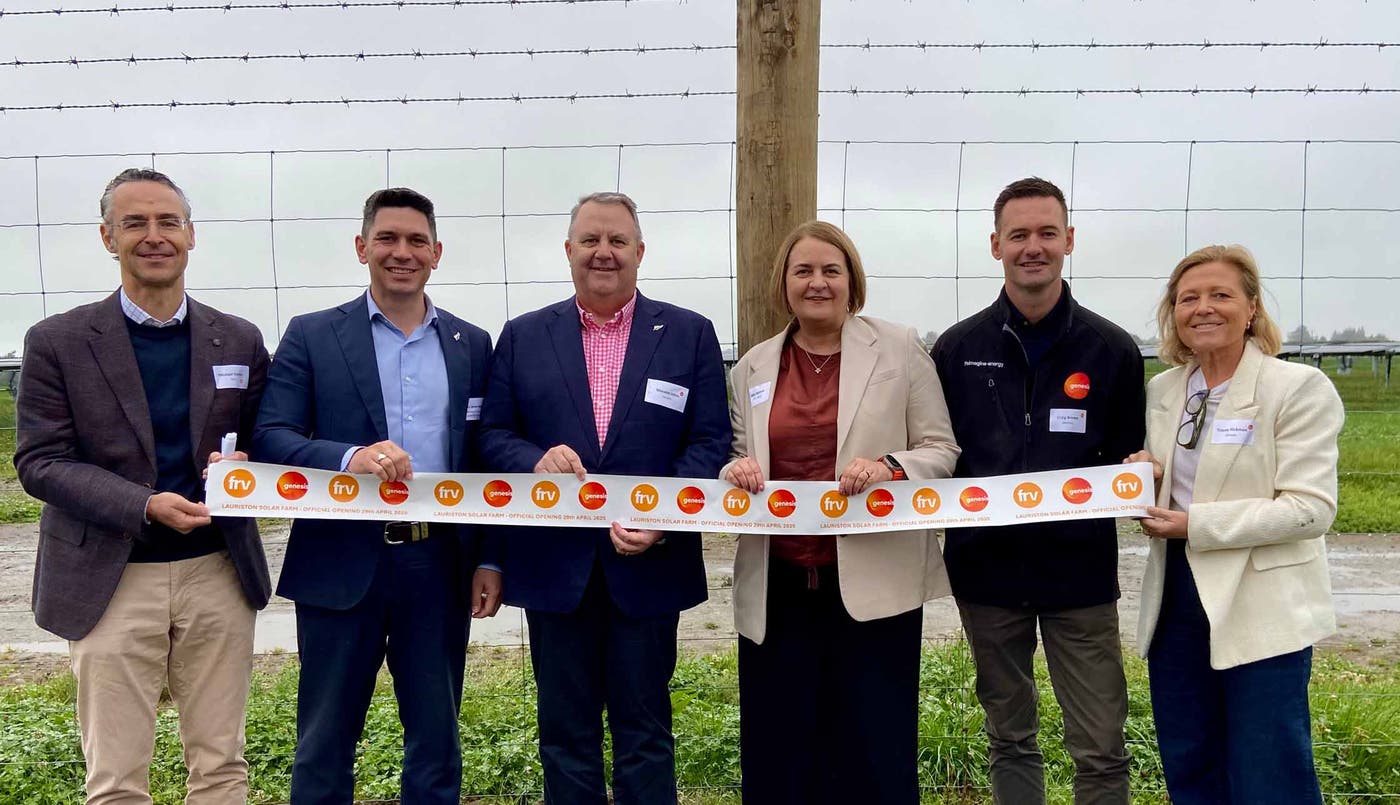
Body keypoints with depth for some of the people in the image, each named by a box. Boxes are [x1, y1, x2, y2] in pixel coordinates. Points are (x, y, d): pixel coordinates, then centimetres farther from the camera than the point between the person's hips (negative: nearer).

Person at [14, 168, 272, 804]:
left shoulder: (240, 340, 5)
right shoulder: (57, 341, -1)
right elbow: (39, 462, -4)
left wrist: (244, 467, -11)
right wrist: (146, 505, -19)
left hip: (217, 574, 2)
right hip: (112, 581, -2)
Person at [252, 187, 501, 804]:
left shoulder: (472, 345, 8)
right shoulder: (312, 336, 2)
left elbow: (485, 461, 10)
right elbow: (270, 437, -8)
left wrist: (489, 559, 4)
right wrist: (351, 457, -26)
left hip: (440, 566, 2)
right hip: (342, 566, -2)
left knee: (437, 740, 13)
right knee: (325, 742, 11)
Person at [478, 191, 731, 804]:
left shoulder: (690, 334, 2)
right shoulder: (523, 336, 7)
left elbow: (710, 442, -2)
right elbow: (492, 435, 6)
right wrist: (536, 461, -16)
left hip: (648, 565, -1)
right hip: (554, 567, 2)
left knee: (645, 731, 11)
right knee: (565, 731, 13)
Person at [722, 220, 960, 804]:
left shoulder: (900, 349, 1)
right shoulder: (753, 366, 10)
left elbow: (941, 449, 1)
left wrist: (888, 468, -19)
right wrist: (738, 470, -7)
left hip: (873, 578, -3)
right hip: (777, 584, 3)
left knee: (874, 751, 4)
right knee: (777, 749, 11)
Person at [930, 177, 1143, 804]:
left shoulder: (1111, 349, 1)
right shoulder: (958, 348, 4)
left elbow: (1128, 458, 7)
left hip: (1080, 570, -1)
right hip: (986, 569, 1)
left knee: (1100, 750, 3)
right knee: (1009, 740, 15)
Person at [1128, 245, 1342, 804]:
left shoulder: (1300, 388, -10)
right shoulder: (1163, 389, 8)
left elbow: (1311, 509, -16)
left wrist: (1194, 525, -19)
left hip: (1262, 609, -6)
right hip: (1175, 601, 6)